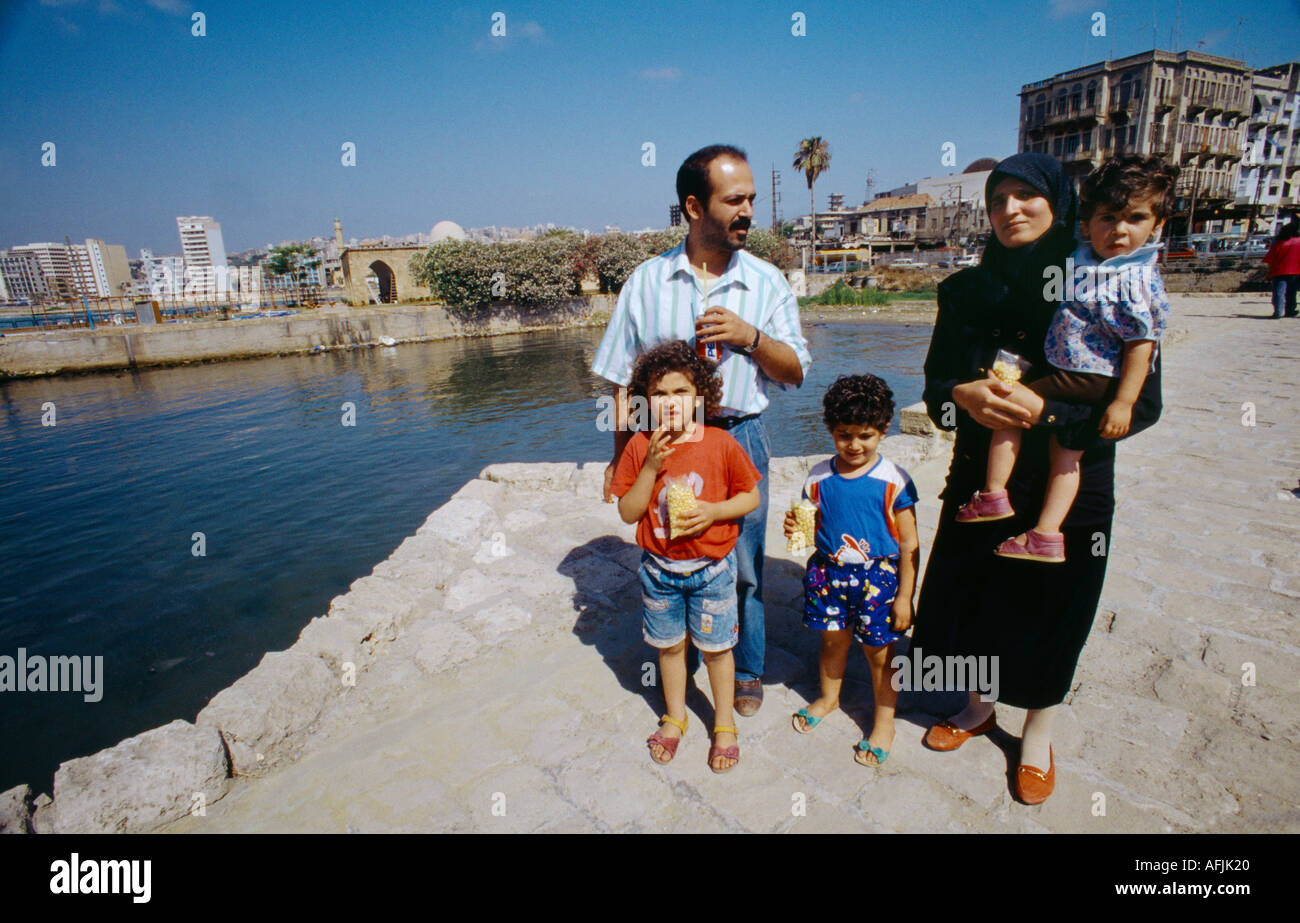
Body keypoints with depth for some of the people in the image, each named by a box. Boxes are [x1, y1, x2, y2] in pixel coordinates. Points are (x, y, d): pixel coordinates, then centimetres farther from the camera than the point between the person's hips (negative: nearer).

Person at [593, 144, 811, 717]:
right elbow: (624, 376, 4)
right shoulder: (647, 281, 1)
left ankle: (747, 672, 33)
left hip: (740, 438, 0)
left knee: (743, 565, 9)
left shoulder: (767, 282, 2)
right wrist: (622, 451, 1)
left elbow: (795, 372, 3)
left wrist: (750, 336, -15)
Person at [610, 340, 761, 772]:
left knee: (716, 647, 12)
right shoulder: (639, 447, -8)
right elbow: (628, 512, -8)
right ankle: (675, 716, 43)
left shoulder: (721, 444, -13)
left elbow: (751, 496, -3)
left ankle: (724, 724, 36)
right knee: (669, 645, 18)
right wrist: (651, 468, -21)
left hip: (711, 568, -2)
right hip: (659, 568, 2)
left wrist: (714, 511, -20)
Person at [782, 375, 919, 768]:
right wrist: (796, 528, -15)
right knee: (832, 639, 19)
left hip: (878, 577, -3)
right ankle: (828, 696, 46)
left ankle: (884, 720, 33)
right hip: (828, 573, 3)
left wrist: (904, 596, -8)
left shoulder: (893, 481, -12)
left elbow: (909, 544, -8)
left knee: (878, 649, 10)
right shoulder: (819, 477, -3)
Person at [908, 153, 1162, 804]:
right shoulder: (967, 291, 3)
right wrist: (963, 395, -19)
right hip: (979, 481, 3)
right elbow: (935, 381, 4)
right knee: (965, 596, 11)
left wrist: (1047, 411, -24)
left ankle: (1038, 735, 36)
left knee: (1051, 609, 10)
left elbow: (1142, 403, -9)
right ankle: (978, 707, 39)